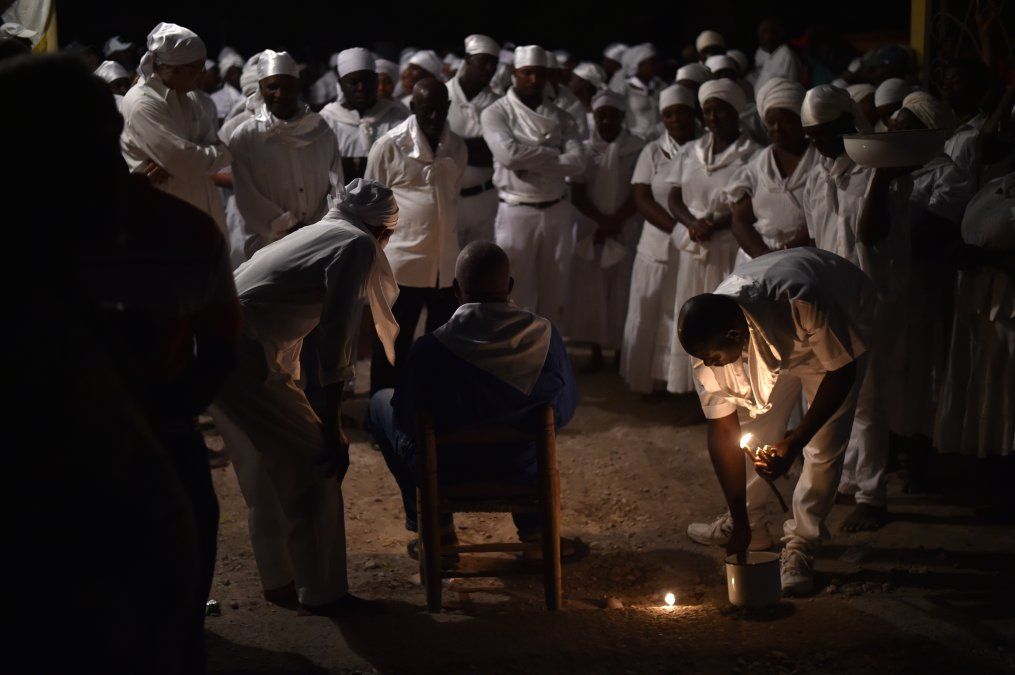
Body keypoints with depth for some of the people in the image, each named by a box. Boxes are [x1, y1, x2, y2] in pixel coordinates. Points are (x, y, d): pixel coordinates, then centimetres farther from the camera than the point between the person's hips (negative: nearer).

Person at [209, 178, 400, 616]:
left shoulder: (313, 234, 24)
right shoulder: (358, 245, -4)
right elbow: (337, 335, -12)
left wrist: (289, 393, 44)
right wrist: (333, 427, -10)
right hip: (241, 355, -10)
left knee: (265, 469, 21)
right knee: (313, 463, 0)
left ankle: (280, 580, 32)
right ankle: (322, 593, 8)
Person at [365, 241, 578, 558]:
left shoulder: (429, 349, -24)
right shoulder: (545, 335, -17)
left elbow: (408, 422, -10)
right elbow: (564, 412, -3)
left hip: (446, 477, -3)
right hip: (522, 474, 3)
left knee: (381, 402, 23)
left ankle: (438, 529, 25)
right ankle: (534, 529, 36)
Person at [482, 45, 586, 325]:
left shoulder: (560, 117, 7)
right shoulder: (496, 113, -3)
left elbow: (577, 162, -7)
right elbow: (508, 153, -21)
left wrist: (530, 160, -13)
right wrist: (553, 154, -11)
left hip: (556, 212, 4)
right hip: (516, 212, -4)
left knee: (553, 290, 11)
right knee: (515, 294, 0)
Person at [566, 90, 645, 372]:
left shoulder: (637, 149, -3)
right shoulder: (584, 150, 4)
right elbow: (577, 195, 0)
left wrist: (615, 222, -14)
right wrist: (602, 220, -14)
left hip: (625, 231, -2)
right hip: (589, 230, 2)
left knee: (622, 292, 0)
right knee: (590, 292, 3)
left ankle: (620, 350, 12)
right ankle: (596, 352, 12)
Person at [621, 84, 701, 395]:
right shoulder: (653, 152, 6)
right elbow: (642, 199, -2)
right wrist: (677, 227, -15)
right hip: (659, 248, 2)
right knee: (651, 317, 5)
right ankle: (648, 378, 16)